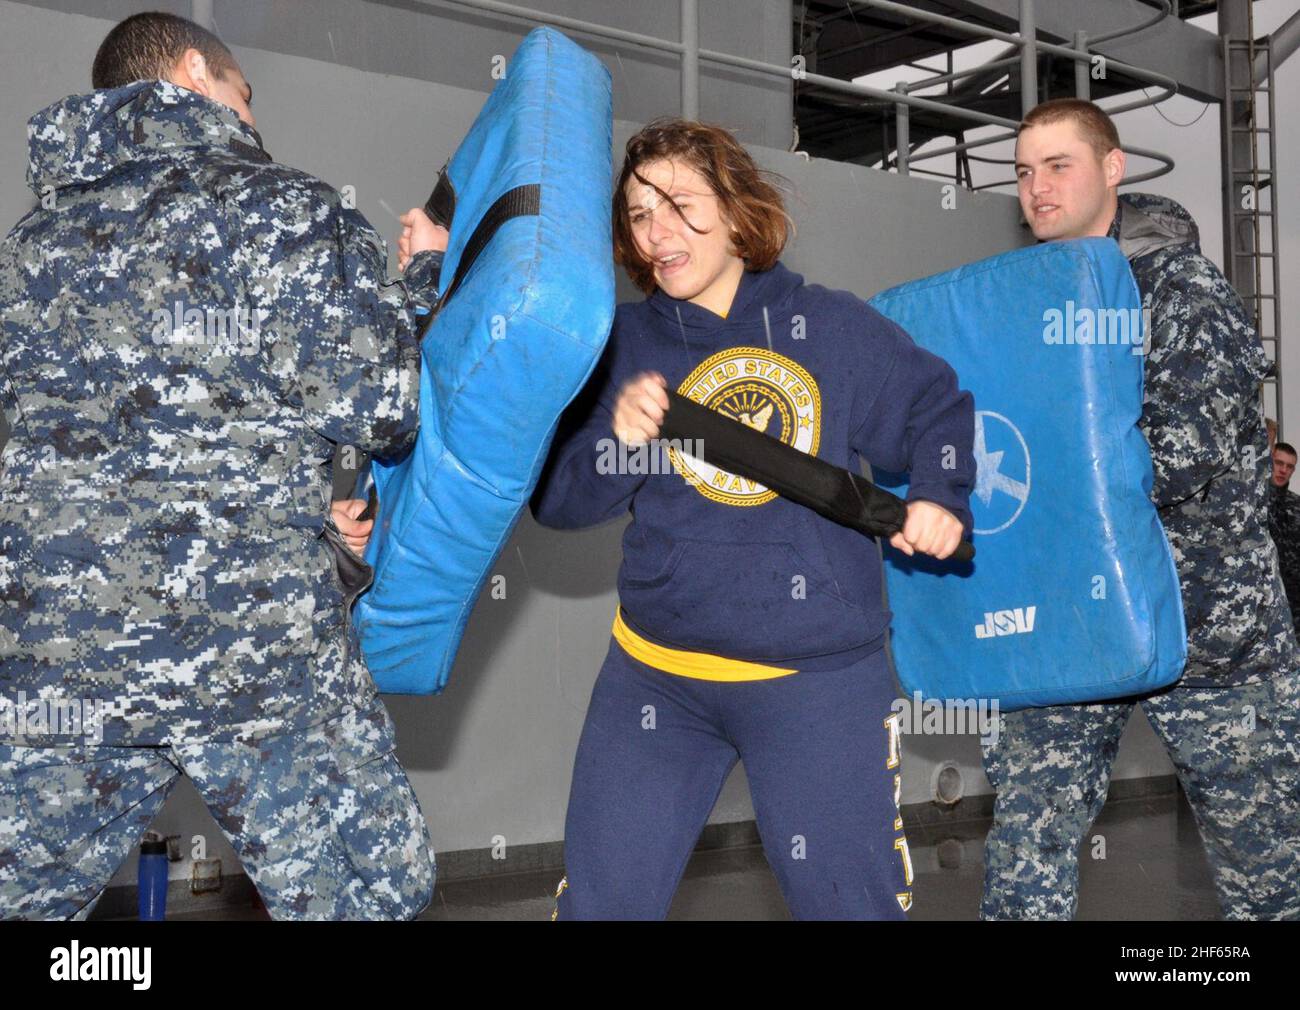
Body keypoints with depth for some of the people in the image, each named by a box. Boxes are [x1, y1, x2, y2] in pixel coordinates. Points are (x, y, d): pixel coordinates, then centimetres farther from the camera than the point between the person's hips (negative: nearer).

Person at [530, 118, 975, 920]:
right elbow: (556, 500, -2)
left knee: (852, 901, 8)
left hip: (820, 680, -1)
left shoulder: (834, 328, -1)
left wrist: (944, 496, -8)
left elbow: (938, 411, 9)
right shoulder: (623, 345, 1)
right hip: (655, 675, 2)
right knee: (601, 899, 9)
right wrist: (617, 438, -20)